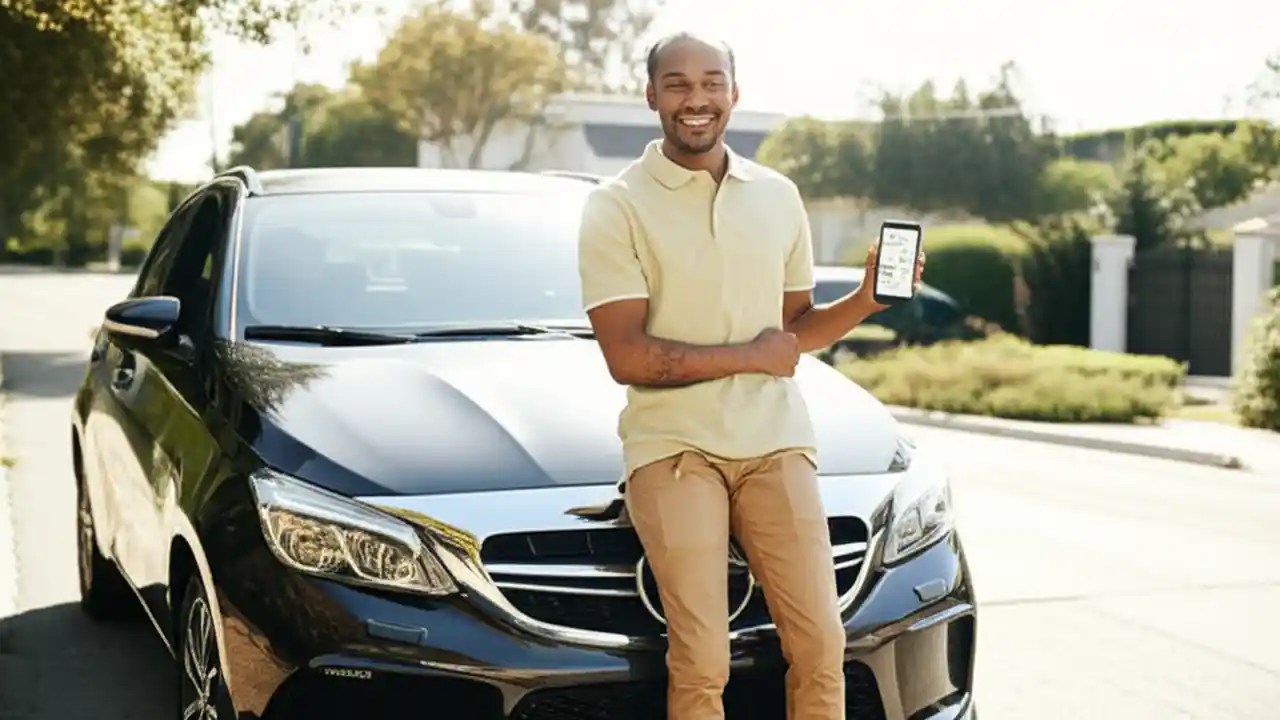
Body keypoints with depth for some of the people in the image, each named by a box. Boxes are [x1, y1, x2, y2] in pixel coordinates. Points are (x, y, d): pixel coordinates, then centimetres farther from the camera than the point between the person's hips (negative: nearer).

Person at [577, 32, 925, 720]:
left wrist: (865, 300, 1)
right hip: (674, 445, -4)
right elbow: (627, 357, -9)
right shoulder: (617, 205, -1)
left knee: (821, 645, -3)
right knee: (702, 663, -10)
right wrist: (749, 357, -7)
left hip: (775, 439, 4)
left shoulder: (778, 196, 13)